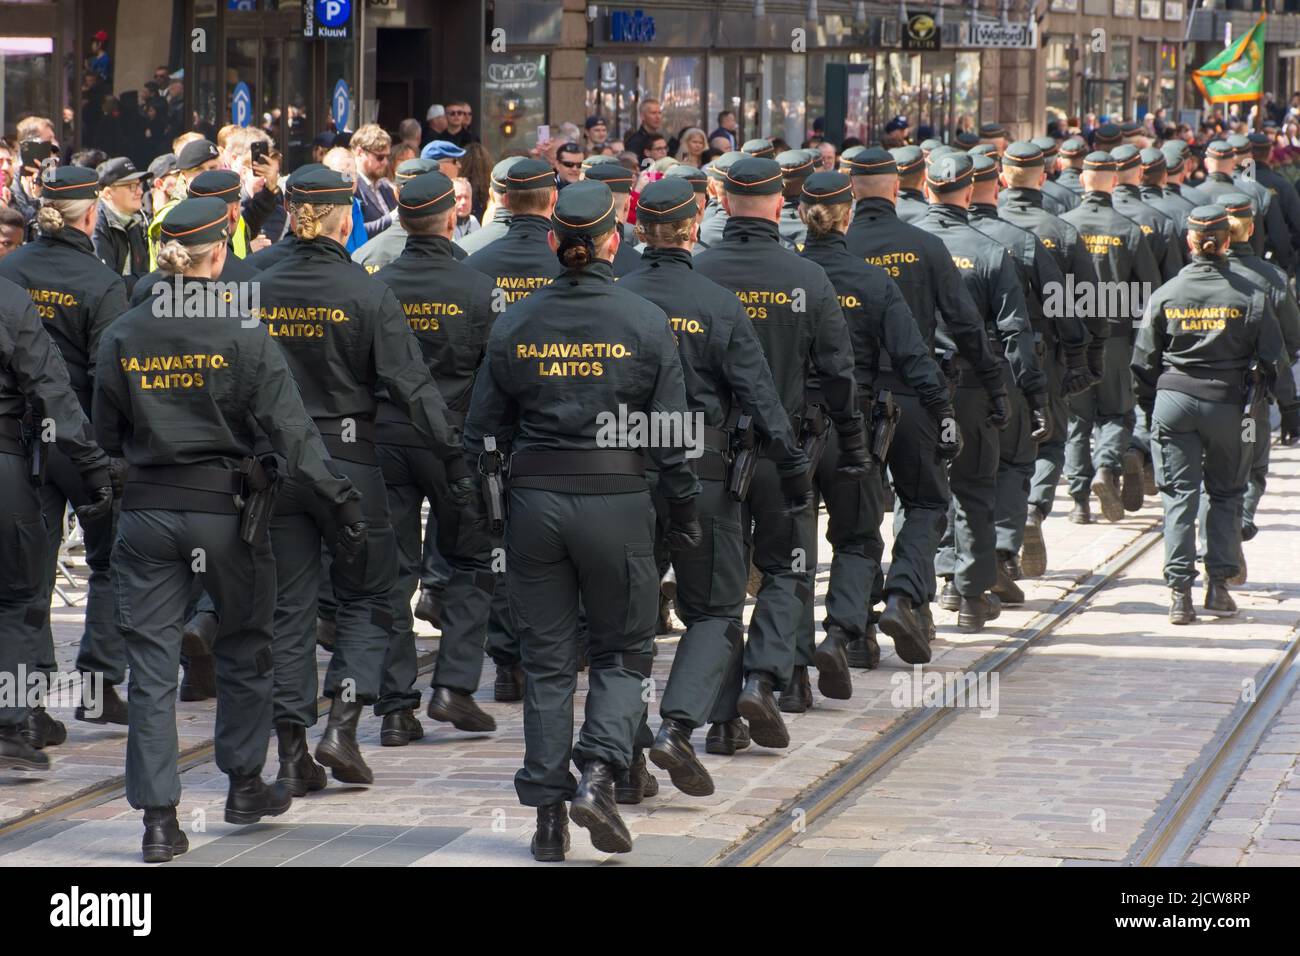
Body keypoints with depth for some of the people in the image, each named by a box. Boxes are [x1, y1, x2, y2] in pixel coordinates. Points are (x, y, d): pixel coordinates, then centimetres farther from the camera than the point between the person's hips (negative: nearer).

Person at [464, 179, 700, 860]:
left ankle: (548, 813, 8)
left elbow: (483, 430, 6)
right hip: (616, 497, -2)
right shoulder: (644, 322, -5)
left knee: (546, 662, 9)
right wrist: (684, 512, 6)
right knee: (623, 651, 11)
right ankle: (598, 774, -11)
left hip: (534, 497, 2)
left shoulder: (514, 325, 2)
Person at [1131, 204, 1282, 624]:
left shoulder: (1166, 294, -1)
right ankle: (1219, 585, 9)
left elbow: (1144, 360, 3)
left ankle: (1179, 592, -4)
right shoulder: (1250, 296, -5)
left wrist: (1150, 407, 14)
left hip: (1174, 400, 0)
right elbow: (1270, 356, 0)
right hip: (1227, 402, 0)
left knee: (1179, 495, 3)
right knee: (1226, 494, 14)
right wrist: (1258, 398, 16)